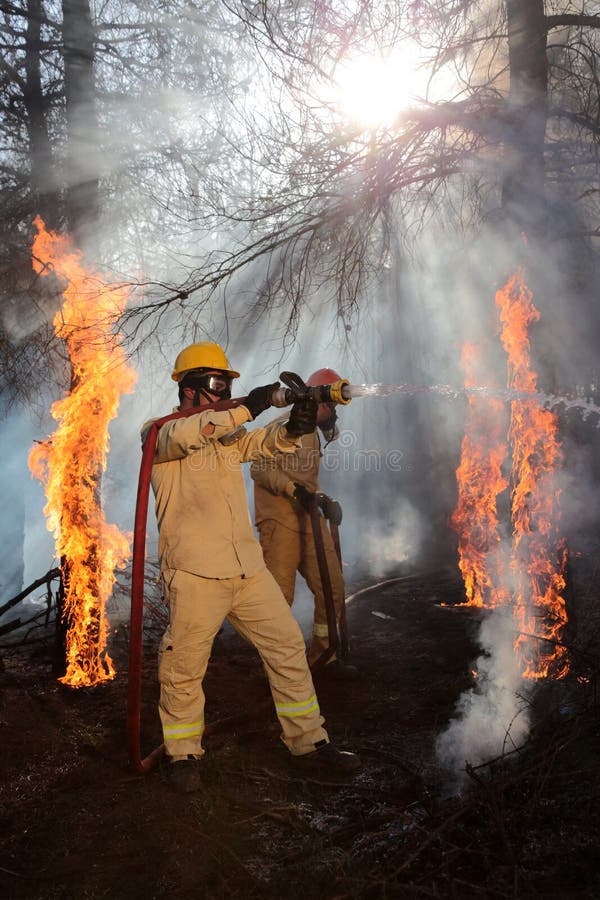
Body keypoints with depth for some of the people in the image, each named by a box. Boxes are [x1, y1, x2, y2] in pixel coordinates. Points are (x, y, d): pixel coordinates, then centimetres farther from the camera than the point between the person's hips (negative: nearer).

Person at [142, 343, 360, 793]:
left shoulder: (228, 435, 18)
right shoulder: (156, 434, 0)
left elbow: (267, 442, 0)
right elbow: (186, 435, -24)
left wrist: (295, 426, -22)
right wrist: (247, 407, -29)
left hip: (248, 568, 6)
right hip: (195, 574, -6)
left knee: (288, 646, 7)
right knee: (185, 667, 2)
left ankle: (309, 742, 20)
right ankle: (183, 754, 23)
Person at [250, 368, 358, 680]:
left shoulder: (312, 434, 23)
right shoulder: (285, 426, -7)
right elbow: (260, 468, -15)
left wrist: (324, 500, 12)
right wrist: (294, 489, -24)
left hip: (310, 521, 9)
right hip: (280, 522, -9)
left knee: (332, 589, 7)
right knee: (280, 596, -6)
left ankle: (322, 655, 22)